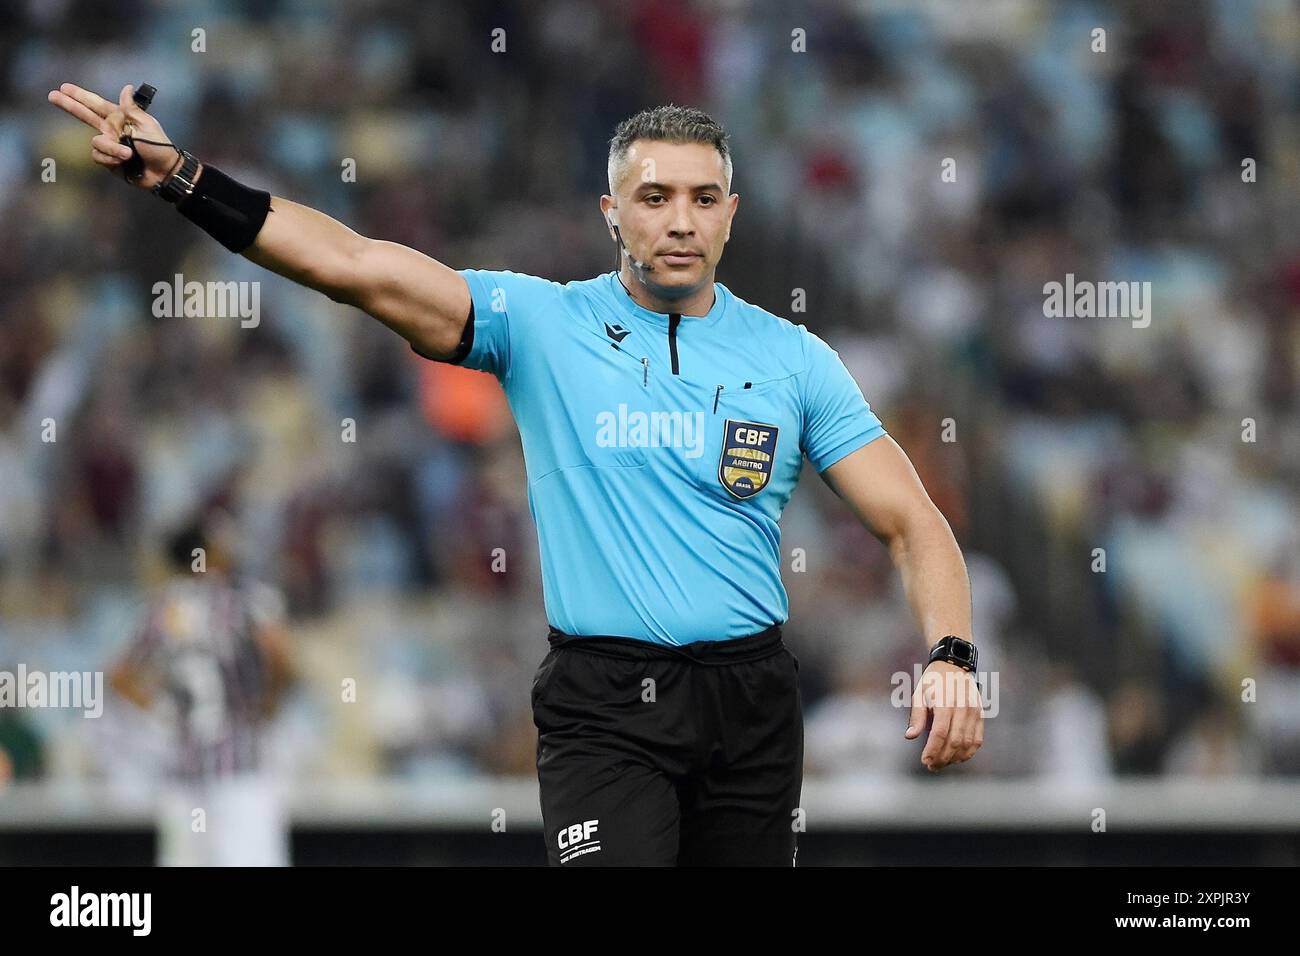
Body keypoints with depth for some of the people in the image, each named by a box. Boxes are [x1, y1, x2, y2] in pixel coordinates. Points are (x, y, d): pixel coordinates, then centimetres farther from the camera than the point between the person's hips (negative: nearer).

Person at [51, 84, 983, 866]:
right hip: (605, 705, -3)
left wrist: (951, 660, -14)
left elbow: (913, 524, 4)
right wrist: (178, 175, -19)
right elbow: (358, 267, -9)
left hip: (751, 699, 3)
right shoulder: (542, 323, 1)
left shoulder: (795, 359, 5)